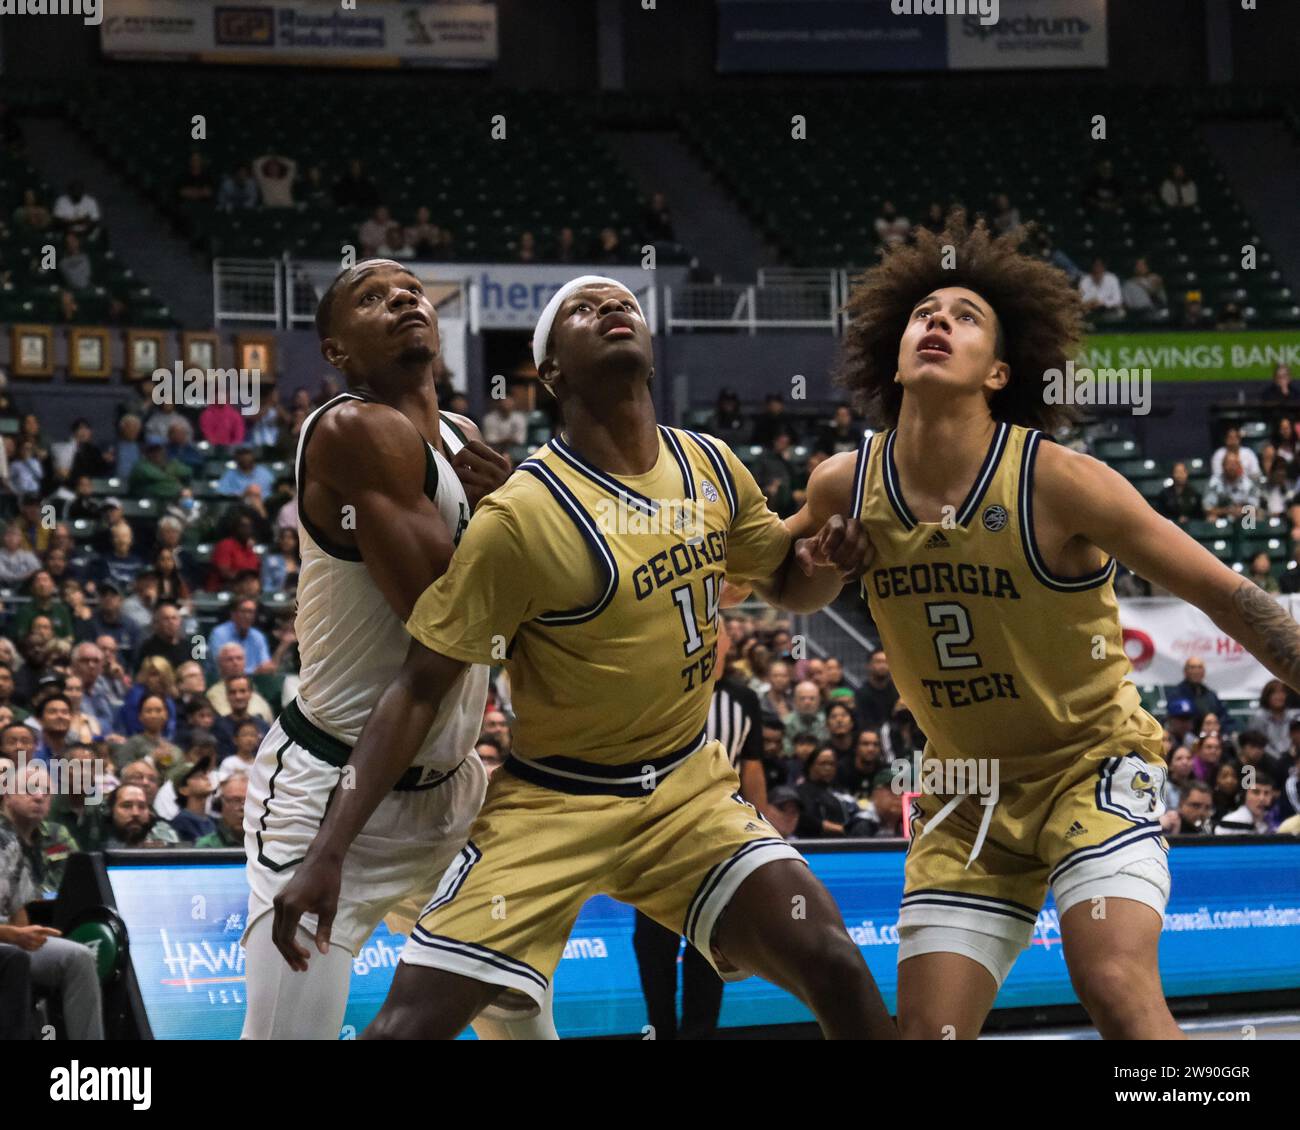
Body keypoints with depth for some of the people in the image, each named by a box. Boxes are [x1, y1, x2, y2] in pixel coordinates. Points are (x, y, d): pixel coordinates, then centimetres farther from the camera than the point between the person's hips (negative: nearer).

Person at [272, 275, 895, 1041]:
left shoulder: (710, 468, 0)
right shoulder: (523, 515, -18)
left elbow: (792, 587, 17)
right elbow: (421, 690, -15)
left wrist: (831, 561, -9)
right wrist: (328, 853, -21)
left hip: (689, 785, 5)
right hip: (554, 803, -4)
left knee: (837, 970, -12)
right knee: (412, 1022, -15)